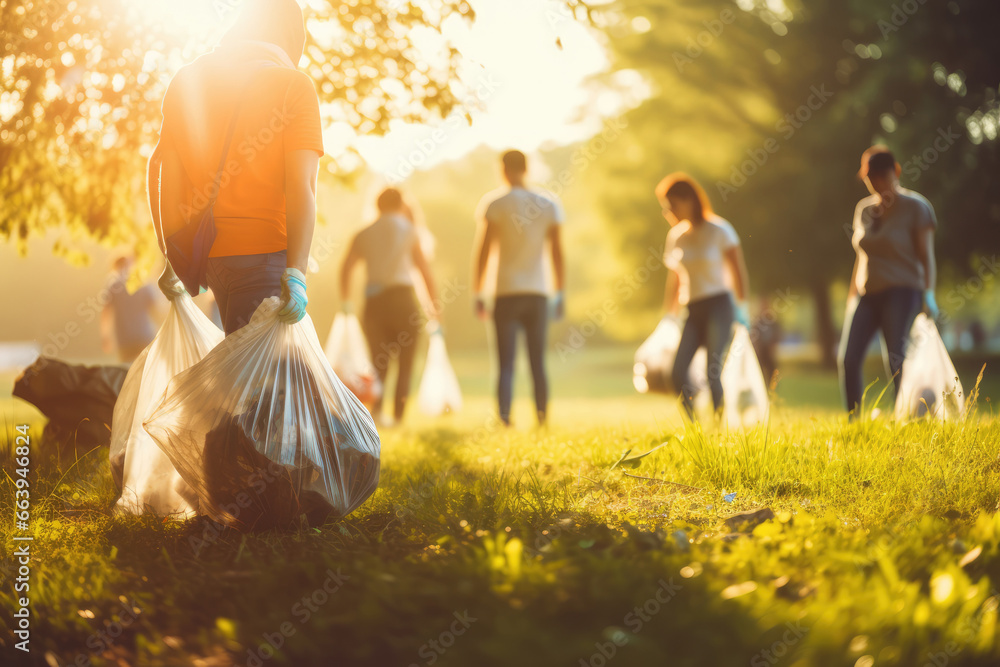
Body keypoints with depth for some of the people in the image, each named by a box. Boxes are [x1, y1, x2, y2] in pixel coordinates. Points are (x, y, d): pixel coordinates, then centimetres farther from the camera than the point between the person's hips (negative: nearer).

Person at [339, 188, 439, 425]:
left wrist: (346, 304, 7)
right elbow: (424, 266, 6)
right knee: (406, 364, 7)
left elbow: (345, 268, 3)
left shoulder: (364, 234, 12)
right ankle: (399, 415, -2)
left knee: (379, 363, 5)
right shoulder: (408, 228, 7)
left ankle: (376, 407, -21)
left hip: (374, 301, 2)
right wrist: (434, 302, 12)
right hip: (403, 297, -2)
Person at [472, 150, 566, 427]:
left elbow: (483, 252, -4)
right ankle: (542, 422, 9)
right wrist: (559, 295, 12)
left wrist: (478, 294, 2)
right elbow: (557, 253, 6)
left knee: (506, 364, -3)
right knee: (538, 362, 9)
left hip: (507, 293, -2)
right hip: (538, 293, 2)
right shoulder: (549, 206, 6)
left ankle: (504, 419, -19)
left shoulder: (495, 205, -2)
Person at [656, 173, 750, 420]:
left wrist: (741, 308, -8)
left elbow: (738, 271, -2)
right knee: (678, 372, -11)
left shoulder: (719, 230, -2)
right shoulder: (676, 236, 13)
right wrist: (669, 316, 16)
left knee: (713, 373, -14)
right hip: (694, 310, 5)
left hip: (719, 306, -5)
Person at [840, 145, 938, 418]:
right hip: (868, 293, 5)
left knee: (894, 357, -18)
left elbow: (926, 255, -5)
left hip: (901, 292, -5)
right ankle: (853, 423, 1)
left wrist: (929, 294, -15)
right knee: (849, 359, -7)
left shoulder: (916, 207, -2)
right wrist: (852, 295, 18)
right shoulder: (864, 209, 14)